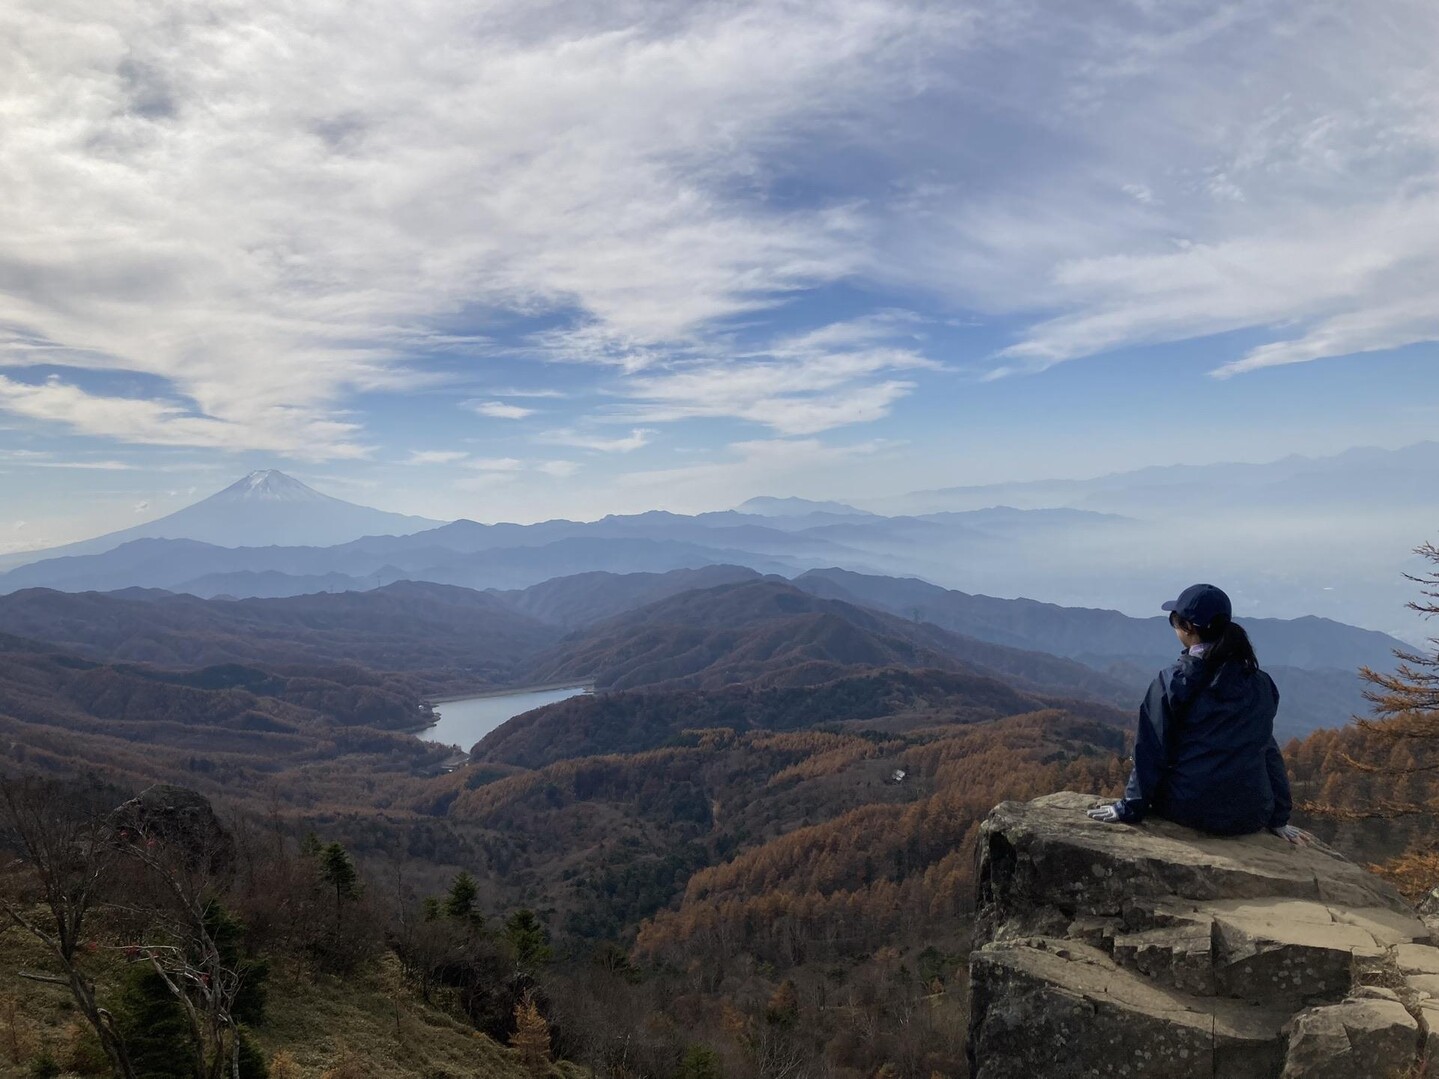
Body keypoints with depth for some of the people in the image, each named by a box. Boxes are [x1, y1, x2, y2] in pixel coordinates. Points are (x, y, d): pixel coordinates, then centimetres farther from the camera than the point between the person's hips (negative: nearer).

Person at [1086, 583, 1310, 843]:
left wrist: (1130, 809, -2)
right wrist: (1279, 819, 15)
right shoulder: (1260, 683, 3)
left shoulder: (1173, 681, -9)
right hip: (1251, 819, 3)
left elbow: (1152, 752, -9)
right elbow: (1269, 752, 8)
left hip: (1188, 811, -3)